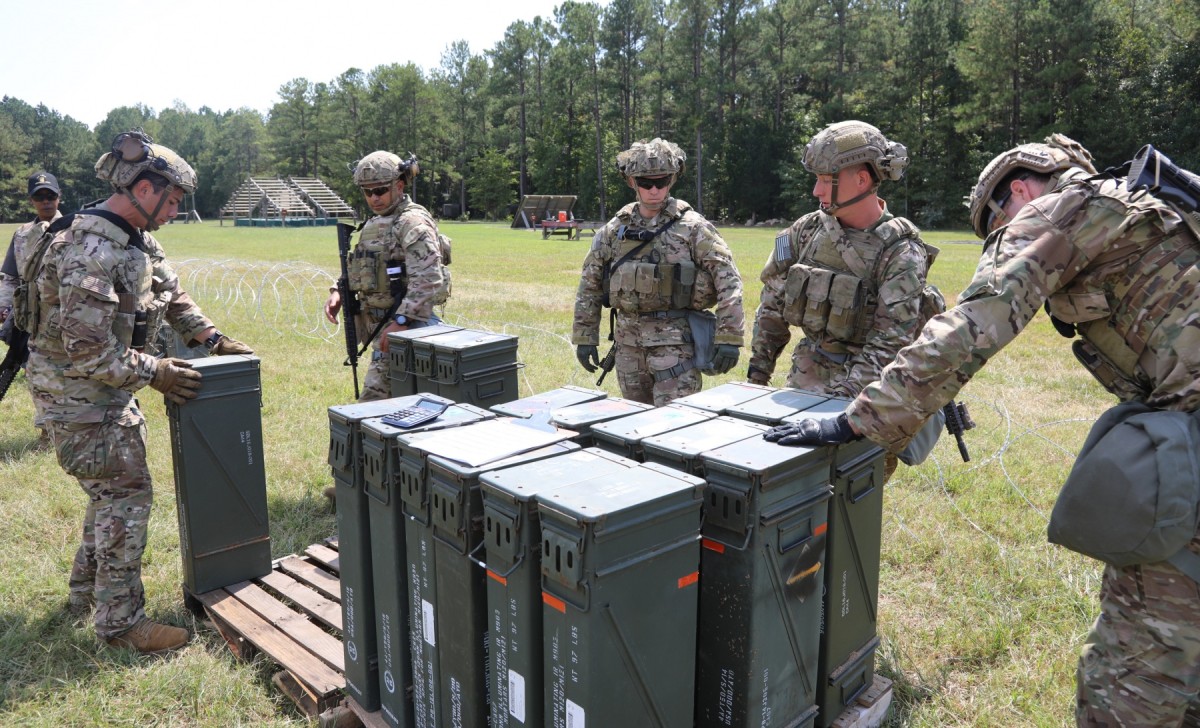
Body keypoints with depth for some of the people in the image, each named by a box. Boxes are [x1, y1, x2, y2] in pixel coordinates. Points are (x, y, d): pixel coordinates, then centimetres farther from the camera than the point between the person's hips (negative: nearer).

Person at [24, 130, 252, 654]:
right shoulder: (90, 250, -27)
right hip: (77, 392, -10)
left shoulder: (136, 239, 4)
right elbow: (88, 351, -28)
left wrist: (214, 339, 7)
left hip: (109, 387, 10)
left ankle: (86, 592, 38)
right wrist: (154, 374, -18)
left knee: (114, 487, 20)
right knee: (125, 495, -5)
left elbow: (171, 295, 16)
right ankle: (121, 621, 7)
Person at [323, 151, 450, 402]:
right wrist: (339, 292, 7)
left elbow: (428, 281, -23)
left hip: (405, 328, -9)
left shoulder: (413, 223, -14)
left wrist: (401, 322, -27)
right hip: (381, 325, 9)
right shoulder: (375, 224, 16)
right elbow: (358, 267, 25)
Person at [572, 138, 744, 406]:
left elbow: (729, 282, -9)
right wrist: (584, 337, 9)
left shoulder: (692, 228, -6)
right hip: (628, 343, 5)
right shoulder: (614, 230, 7)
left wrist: (729, 339, -15)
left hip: (675, 341, -4)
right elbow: (589, 286, 12)